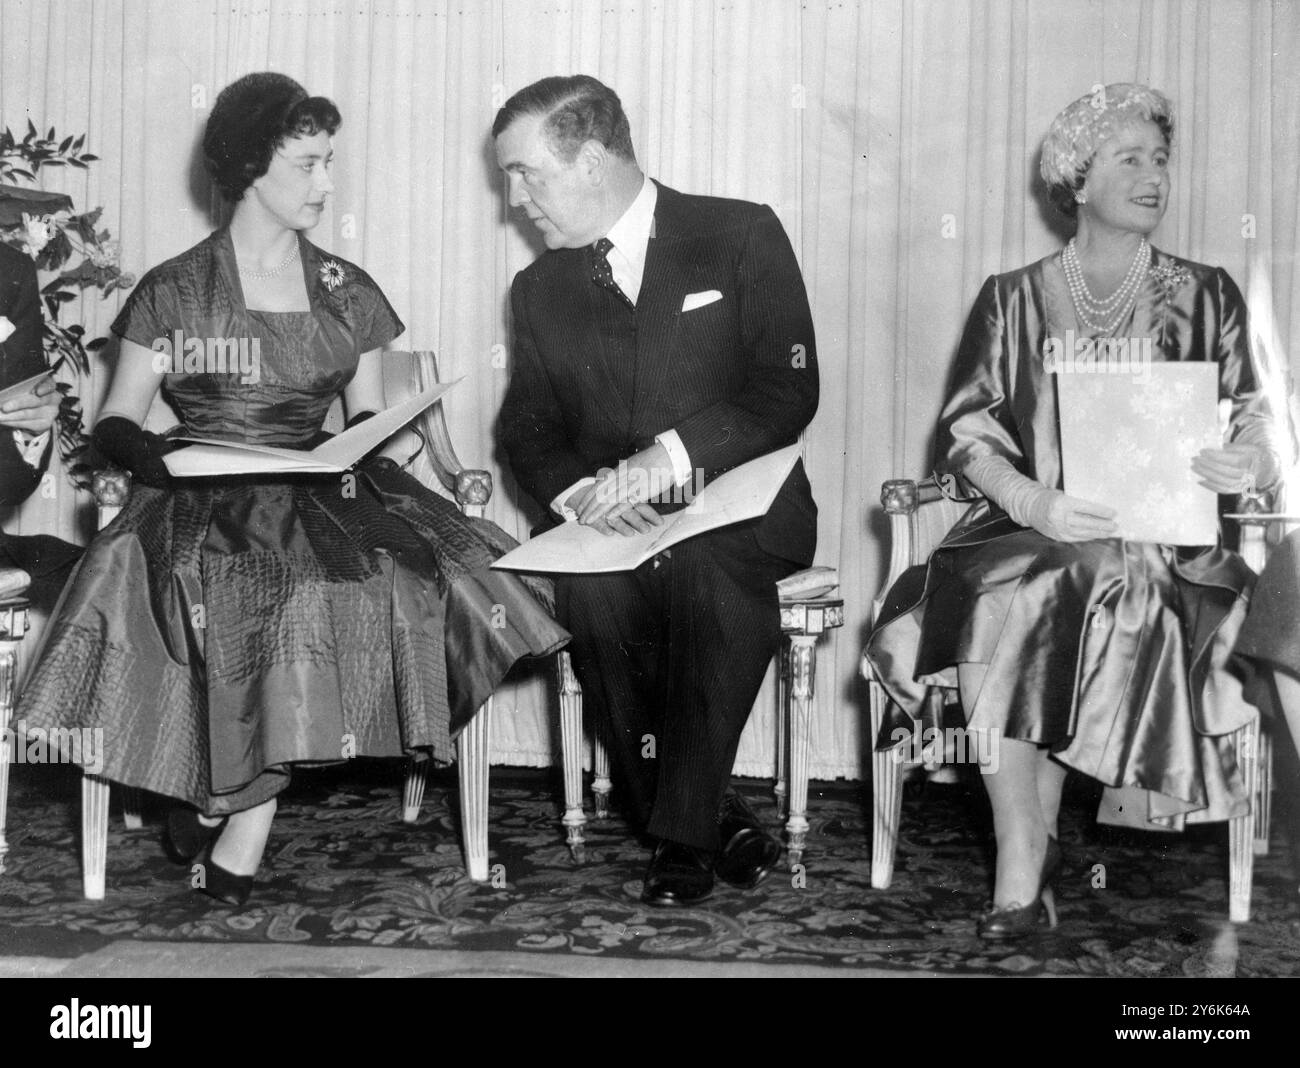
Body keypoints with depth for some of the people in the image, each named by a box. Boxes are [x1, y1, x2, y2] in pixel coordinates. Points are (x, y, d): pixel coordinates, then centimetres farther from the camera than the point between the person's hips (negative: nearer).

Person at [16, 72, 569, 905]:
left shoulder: (349, 294, 15)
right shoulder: (173, 293, 6)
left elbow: (369, 419, 14)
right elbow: (116, 422, 5)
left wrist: (373, 440, -10)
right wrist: (155, 453, -18)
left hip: (322, 493, 3)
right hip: (205, 503, -3)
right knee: (280, 589, -34)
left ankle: (226, 806, -20)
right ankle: (239, 834, -19)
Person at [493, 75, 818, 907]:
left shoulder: (742, 236, 1)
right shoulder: (541, 287, 15)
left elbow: (788, 394, -8)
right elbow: (528, 428, 11)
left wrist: (666, 463, -21)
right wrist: (577, 490, -13)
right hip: (606, 523, 3)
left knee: (717, 570, -35)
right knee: (591, 589, -30)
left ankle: (683, 831, -19)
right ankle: (715, 814, -12)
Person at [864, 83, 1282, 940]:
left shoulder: (1206, 298, 14)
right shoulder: (1013, 299, 12)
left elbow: (1254, 427, 11)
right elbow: (968, 431, 2)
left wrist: (1249, 461, -16)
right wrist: (1034, 501, -19)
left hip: (1164, 538, 0)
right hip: (1026, 528, 0)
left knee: (1096, 581, -35)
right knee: (994, 595, -34)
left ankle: (1029, 849, -23)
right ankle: (1026, 856, -30)